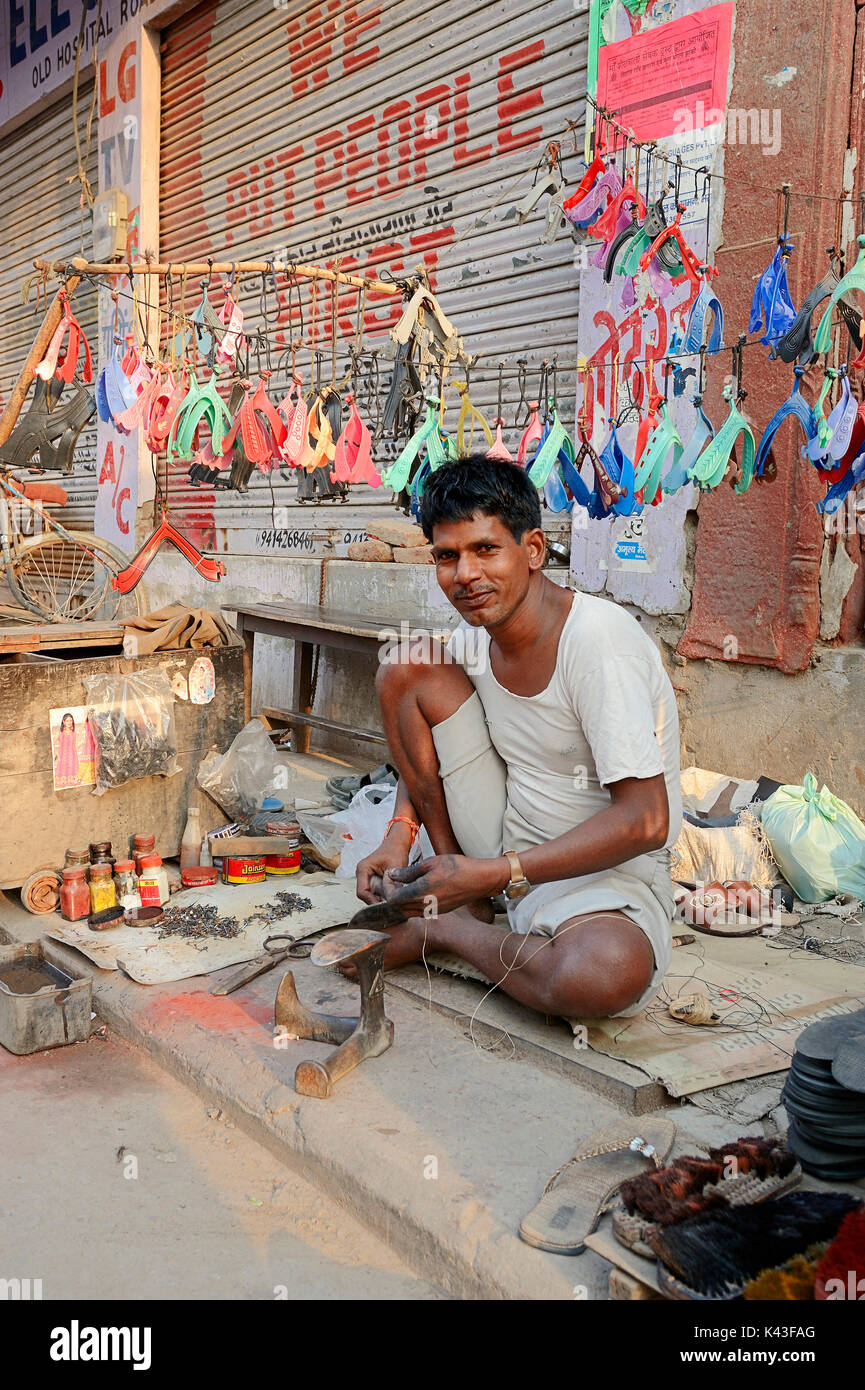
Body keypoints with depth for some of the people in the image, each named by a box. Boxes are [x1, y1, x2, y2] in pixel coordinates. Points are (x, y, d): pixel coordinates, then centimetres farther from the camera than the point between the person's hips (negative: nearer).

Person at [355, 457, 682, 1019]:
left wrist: (496, 873, -29)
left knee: (610, 973, -41)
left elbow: (645, 822, -27)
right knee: (406, 665, -6)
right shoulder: (474, 636, -3)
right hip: (504, 839, 6)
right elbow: (421, 741, 15)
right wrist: (400, 836, -5)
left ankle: (446, 929, -6)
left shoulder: (598, 638, -24)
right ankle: (466, 904, 2)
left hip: (608, 867, -5)